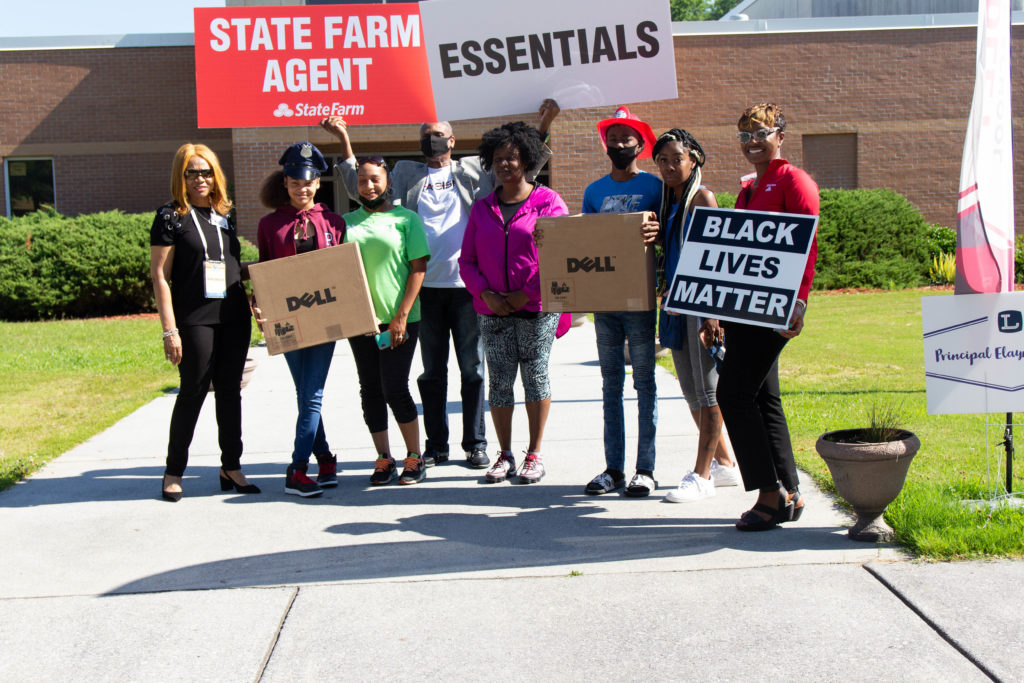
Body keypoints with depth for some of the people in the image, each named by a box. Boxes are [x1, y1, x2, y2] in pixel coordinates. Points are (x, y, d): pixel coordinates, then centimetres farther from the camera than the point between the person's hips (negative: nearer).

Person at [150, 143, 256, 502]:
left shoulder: (224, 214, 13)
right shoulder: (171, 216, -4)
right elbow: (160, 275, -7)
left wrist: (251, 309, 13)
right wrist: (170, 329, -13)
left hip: (234, 317, 5)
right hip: (195, 320, -5)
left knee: (230, 391, 9)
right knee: (193, 391, -1)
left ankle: (231, 467, 17)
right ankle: (174, 472, 12)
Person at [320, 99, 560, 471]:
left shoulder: (473, 170, 11)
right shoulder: (406, 173, 16)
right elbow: (361, 186, 15)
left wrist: (543, 126, 2)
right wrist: (344, 138, 9)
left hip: (466, 284, -2)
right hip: (426, 286, 2)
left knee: (472, 367, 2)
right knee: (432, 370, 8)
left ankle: (476, 443, 10)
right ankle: (436, 444, 17)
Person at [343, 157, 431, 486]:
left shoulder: (406, 219, 0)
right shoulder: (347, 222, 11)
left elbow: (418, 268, -4)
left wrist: (401, 316, -11)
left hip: (398, 320, -4)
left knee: (395, 388, -7)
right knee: (370, 389, 6)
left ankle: (414, 457, 7)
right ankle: (384, 459, 16)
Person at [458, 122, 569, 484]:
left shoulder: (548, 202, -1)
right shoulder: (482, 208, 12)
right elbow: (467, 260, 11)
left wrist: (527, 294, -12)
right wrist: (486, 294, -6)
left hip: (536, 307, -3)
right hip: (492, 309, 4)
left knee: (535, 375, 0)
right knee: (498, 380, 3)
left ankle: (535, 455, 11)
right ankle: (505, 455, 13)